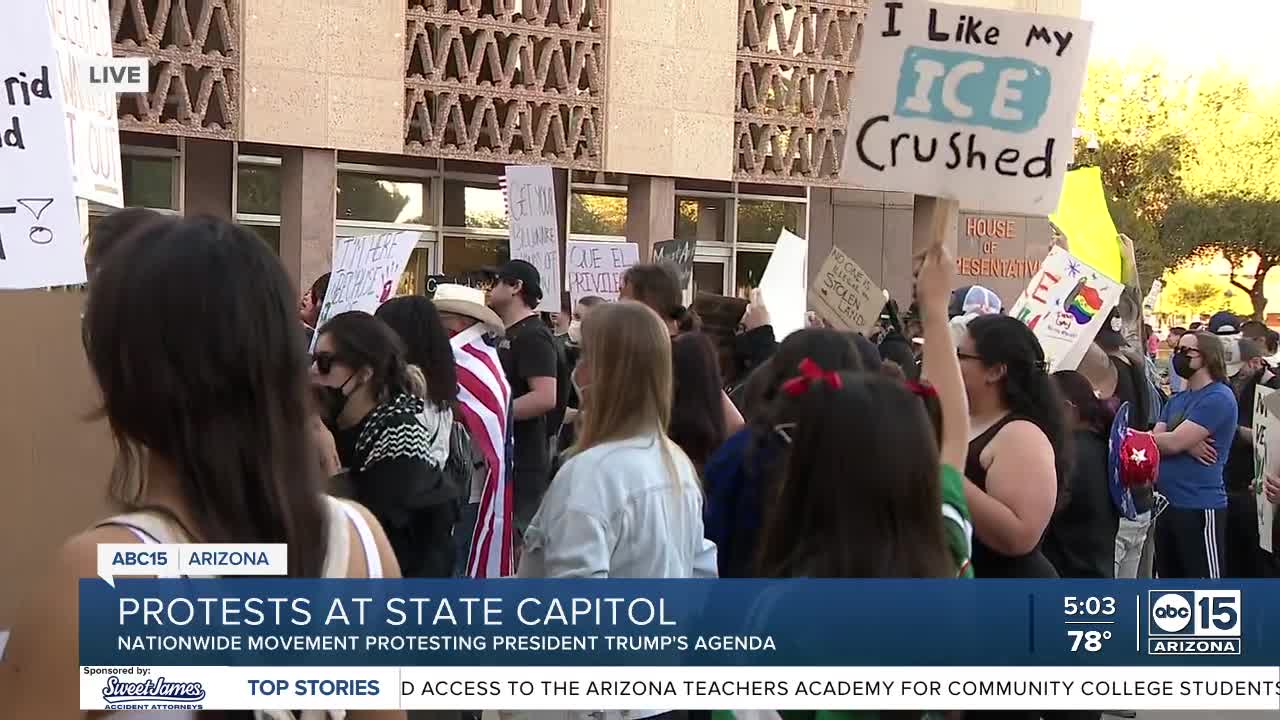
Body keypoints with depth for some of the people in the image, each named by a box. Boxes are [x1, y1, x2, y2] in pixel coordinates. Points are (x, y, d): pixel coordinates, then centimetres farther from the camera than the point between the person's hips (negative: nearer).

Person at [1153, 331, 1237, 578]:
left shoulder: (1218, 398, -12)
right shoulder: (1176, 400, 16)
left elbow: (1172, 443, -18)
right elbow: (1157, 442, 4)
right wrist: (1187, 444, -15)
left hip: (1199, 507, -9)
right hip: (1167, 503, 9)